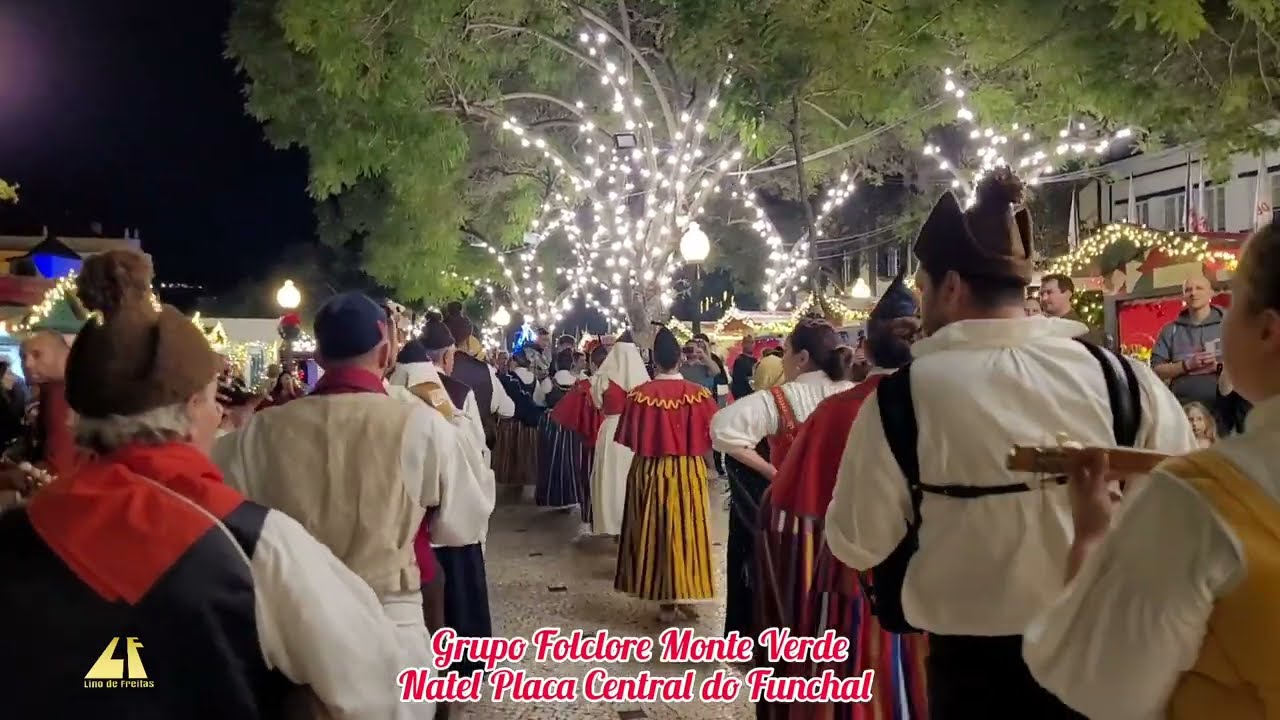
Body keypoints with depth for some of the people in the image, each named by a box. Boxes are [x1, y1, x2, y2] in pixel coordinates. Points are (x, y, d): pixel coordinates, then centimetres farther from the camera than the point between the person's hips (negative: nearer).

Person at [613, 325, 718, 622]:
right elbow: (712, 436, -1)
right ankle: (687, 595, 18)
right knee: (687, 530, 13)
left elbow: (630, 440, -6)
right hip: (690, 473, 1)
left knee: (657, 532, 9)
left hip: (650, 472, -1)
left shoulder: (640, 394, -12)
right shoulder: (699, 394, -9)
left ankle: (666, 600, 12)